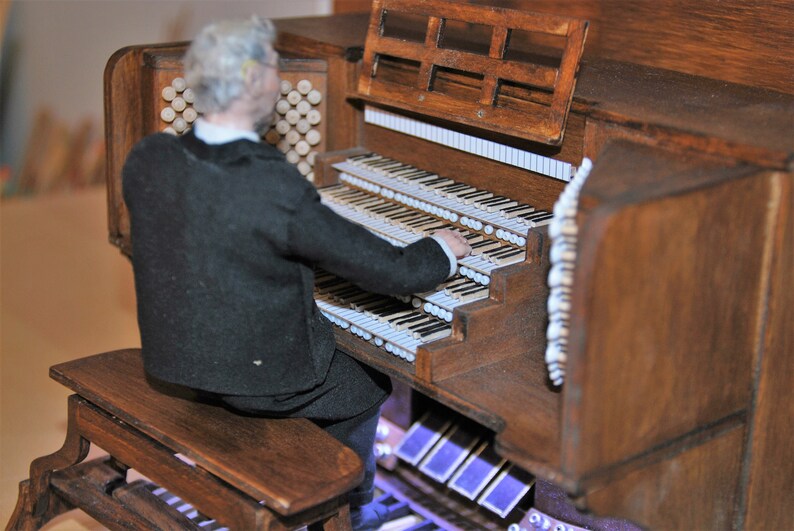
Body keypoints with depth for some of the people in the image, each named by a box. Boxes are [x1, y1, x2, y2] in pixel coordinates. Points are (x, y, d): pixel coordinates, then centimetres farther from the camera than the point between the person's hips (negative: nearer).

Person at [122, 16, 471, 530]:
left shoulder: (148, 159, -11)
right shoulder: (278, 190, -31)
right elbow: (389, 271, -22)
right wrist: (442, 249, 1)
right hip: (256, 380, -6)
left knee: (340, 352, 32)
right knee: (371, 385, 24)